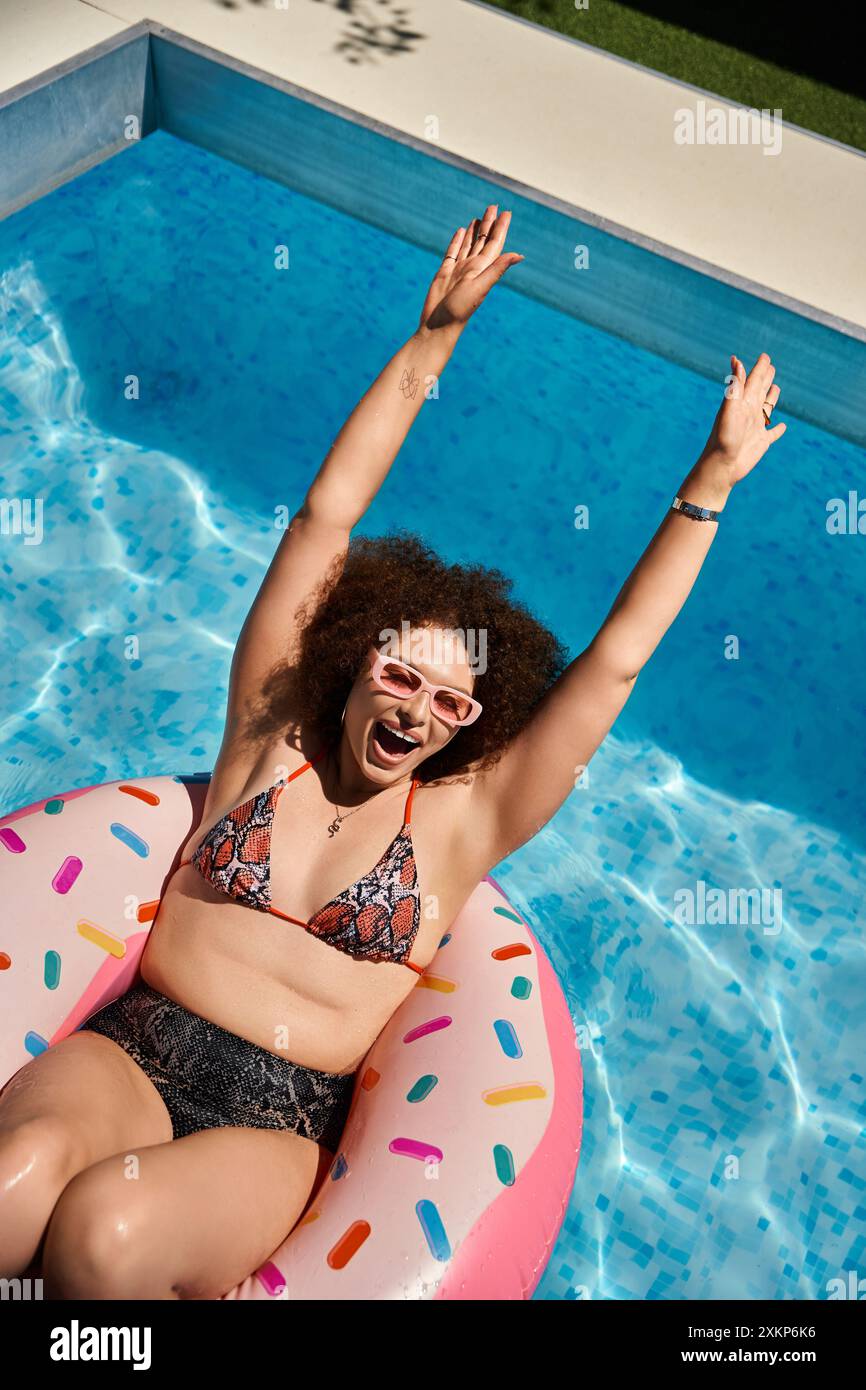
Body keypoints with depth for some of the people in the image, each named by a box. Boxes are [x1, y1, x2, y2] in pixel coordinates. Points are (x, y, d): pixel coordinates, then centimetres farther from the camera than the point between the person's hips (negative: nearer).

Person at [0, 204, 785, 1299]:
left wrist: (709, 484, 6)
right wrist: (432, 340, 5)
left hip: (274, 1127, -1)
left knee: (103, 1229, -32)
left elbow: (613, 661, 5)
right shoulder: (268, 736, 8)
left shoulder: (461, 820, 6)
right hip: (123, 1053, 1)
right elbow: (324, 520, 6)